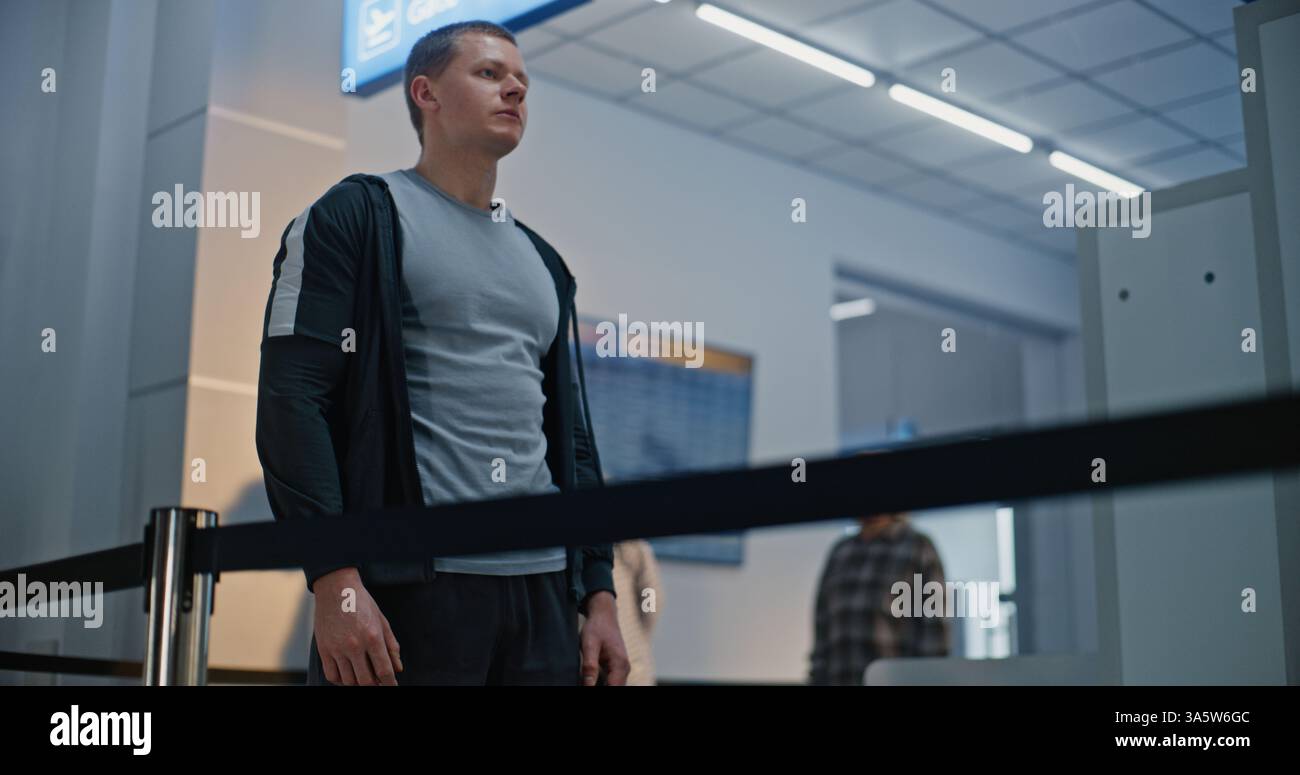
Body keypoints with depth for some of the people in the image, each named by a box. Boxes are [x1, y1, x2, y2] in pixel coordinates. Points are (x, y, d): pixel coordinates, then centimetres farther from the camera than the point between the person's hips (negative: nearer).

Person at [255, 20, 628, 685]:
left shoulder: (540, 262, 21)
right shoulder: (356, 216, 3)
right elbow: (292, 397, -8)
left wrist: (599, 593, 10)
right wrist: (334, 579, -17)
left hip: (543, 592, 6)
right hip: (405, 589, -5)